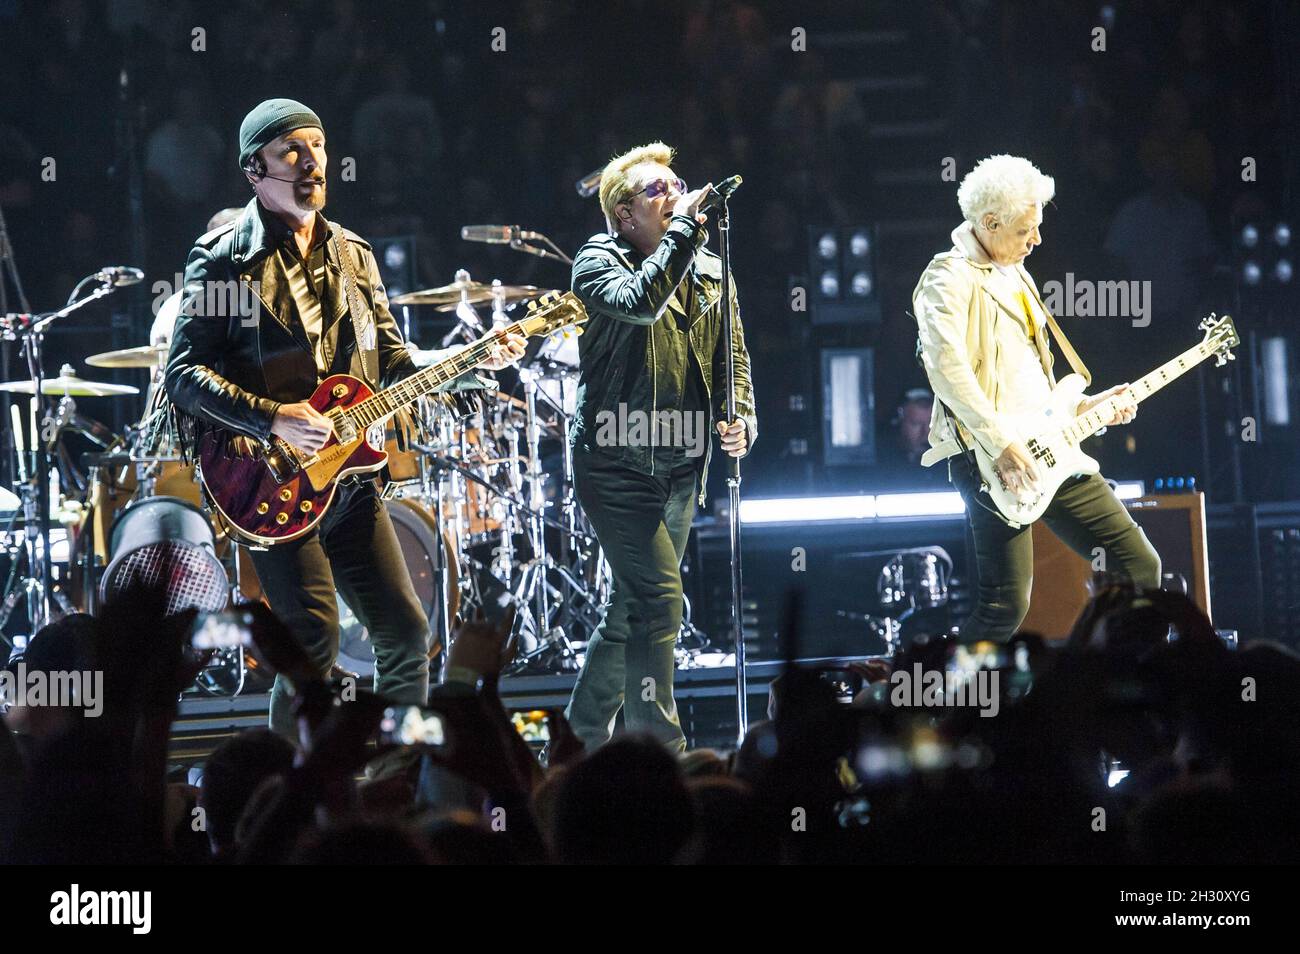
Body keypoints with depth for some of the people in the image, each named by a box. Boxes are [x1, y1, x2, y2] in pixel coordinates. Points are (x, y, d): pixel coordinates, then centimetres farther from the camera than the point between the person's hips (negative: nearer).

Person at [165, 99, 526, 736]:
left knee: (406, 635, 6)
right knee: (314, 639, -17)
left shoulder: (350, 254, 14)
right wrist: (272, 419, -23)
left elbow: (391, 360, 18)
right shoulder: (224, 259, -6)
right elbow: (184, 374, -12)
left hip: (348, 474, 7)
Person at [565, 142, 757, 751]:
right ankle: (659, 753, -15)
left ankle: (584, 737, 26)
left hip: (681, 465, 7)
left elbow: (730, 354, 16)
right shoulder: (600, 260, -7)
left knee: (634, 607, 13)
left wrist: (739, 416, -3)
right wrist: (685, 228, -25)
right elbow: (639, 301, -28)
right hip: (616, 461, -7)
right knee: (659, 598, -16)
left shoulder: (708, 273, 11)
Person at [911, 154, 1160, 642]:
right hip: (990, 457, -9)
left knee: (1139, 564, 4)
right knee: (1006, 605, -11)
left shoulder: (1014, 276, 21)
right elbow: (946, 366, -24)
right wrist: (1002, 444, -27)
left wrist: (1084, 406, 16)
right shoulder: (950, 278, -8)